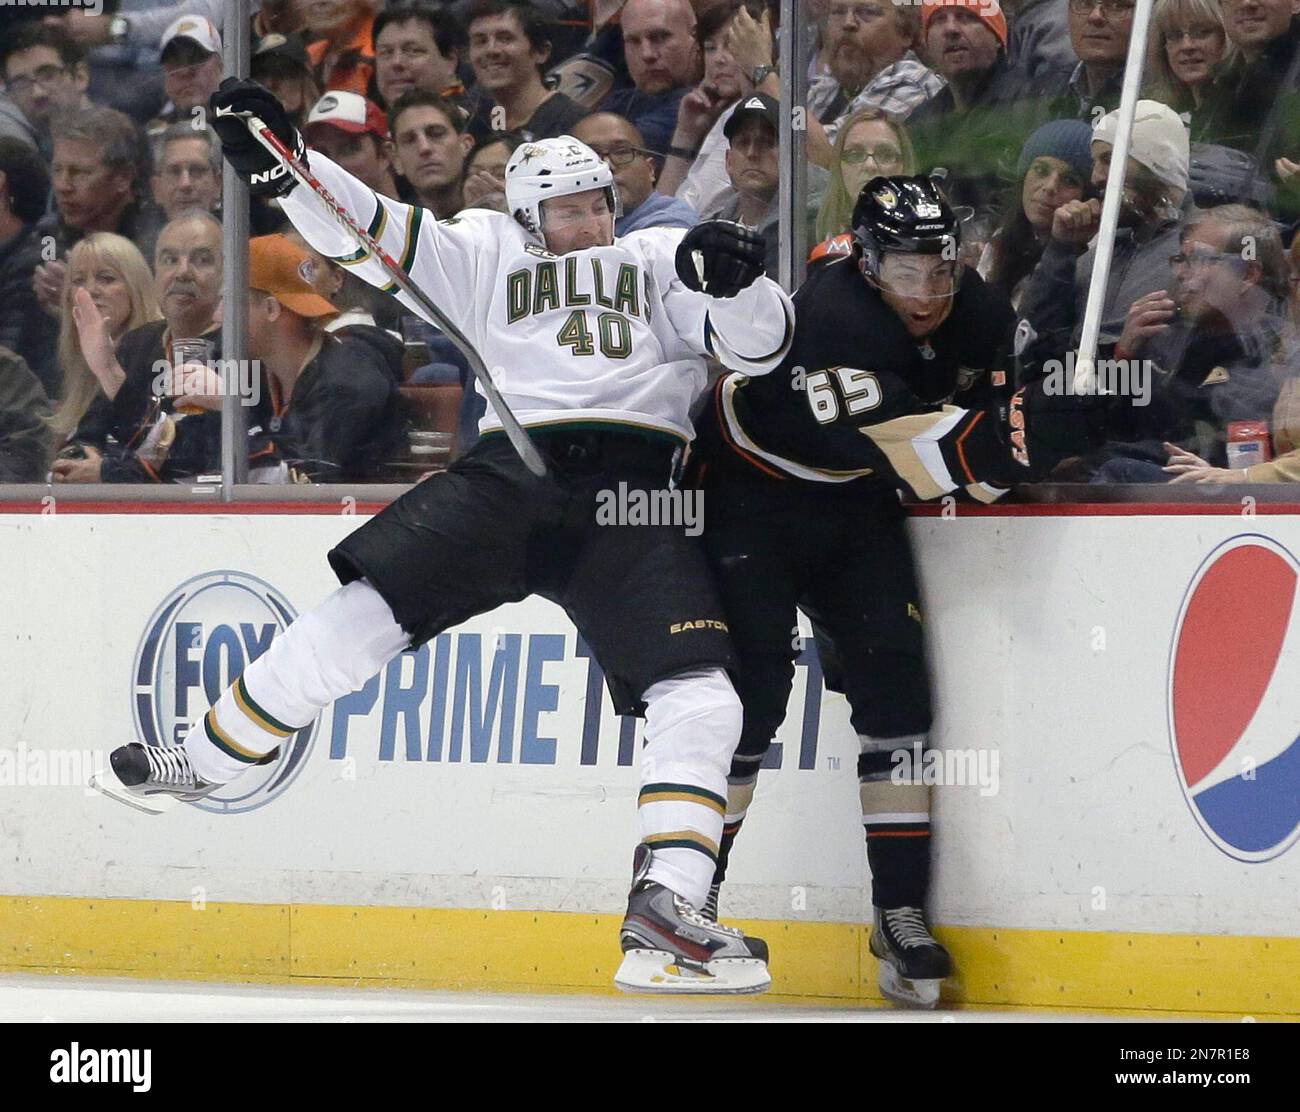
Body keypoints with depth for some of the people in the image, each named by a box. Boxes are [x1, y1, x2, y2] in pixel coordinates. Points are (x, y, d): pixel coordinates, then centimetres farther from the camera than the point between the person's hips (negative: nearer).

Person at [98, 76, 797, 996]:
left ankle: (665, 914, -16)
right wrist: (281, 162, -6)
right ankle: (200, 762, 8)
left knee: (700, 703, -15)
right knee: (364, 614, -10)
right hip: (509, 473, 0)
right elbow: (369, 234, 9)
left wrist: (737, 282, -13)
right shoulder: (486, 254, 20)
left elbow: (760, 343, 9)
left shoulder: (663, 260, 20)